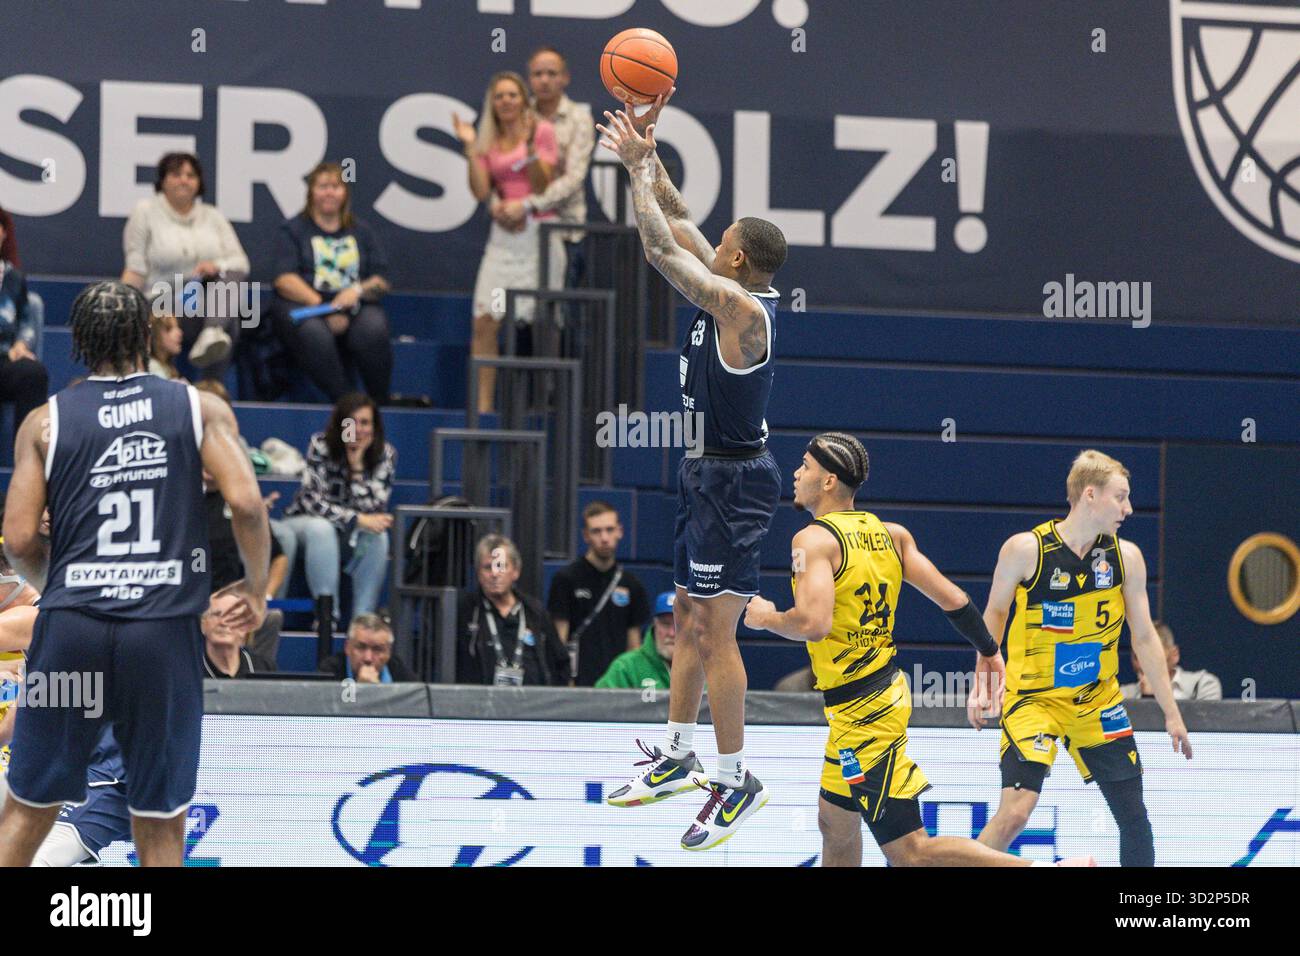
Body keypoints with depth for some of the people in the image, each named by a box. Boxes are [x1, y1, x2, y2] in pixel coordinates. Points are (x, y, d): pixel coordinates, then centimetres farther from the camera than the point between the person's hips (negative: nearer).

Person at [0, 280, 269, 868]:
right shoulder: (200, 410, 6)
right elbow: (246, 503, -6)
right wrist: (257, 589, 9)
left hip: (71, 628, 1)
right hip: (165, 632, 0)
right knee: (160, 827, 9)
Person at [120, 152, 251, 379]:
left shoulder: (213, 216, 18)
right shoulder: (145, 212, 9)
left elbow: (240, 264, 9)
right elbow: (135, 269, 3)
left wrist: (217, 267, -15)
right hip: (167, 308, -3)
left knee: (228, 277, -33)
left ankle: (212, 334, -54)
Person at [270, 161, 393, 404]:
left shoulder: (361, 231, 21)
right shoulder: (293, 230, 13)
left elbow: (381, 282, 14)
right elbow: (285, 281, -1)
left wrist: (357, 290, -11)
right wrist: (323, 308, -15)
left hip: (355, 305, 2)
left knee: (373, 330, -33)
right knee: (314, 335, -37)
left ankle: (381, 404, -20)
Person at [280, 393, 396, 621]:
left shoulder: (386, 454, -11)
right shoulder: (321, 446, -18)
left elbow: (372, 509, -20)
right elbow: (312, 500, -25)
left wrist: (357, 464, -28)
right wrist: (358, 520, -35)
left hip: (351, 538, 2)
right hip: (305, 524, -2)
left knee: (377, 537, -30)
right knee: (321, 529, -36)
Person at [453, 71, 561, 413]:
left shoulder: (542, 131, 0)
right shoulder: (488, 143, 11)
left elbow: (542, 187, -7)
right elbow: (481, 191, -1)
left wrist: (530, 146, -18)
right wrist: (470, 147, -4)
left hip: (539, 232, -4)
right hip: (503, 236, 4)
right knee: (485, 321, -5)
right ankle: (483, 404, -2)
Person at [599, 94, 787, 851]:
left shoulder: (740, 306, -21)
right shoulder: (738, 294, 5)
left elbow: (662, 246, -22)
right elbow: (679, 224, 15)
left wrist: (639, 169, -13)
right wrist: (645, 156, 9)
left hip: (734, 480, -10)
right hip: (711, 475, 10)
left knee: (716, 629, -9)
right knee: (691, 618, 17)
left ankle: (737, 780, -4)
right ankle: (679, 756, 27)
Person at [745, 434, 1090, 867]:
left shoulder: (814, 540, -16)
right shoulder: (890, 533, 7)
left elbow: (813, 623, -30)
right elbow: (952, 599, 7)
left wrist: (767, 618, -10)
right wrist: (991, 654, 21)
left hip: (861, 712, -9)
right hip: (886, 692, 9)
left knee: (910, 852, -8)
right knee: (834, 825, 22)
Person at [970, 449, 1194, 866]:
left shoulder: (1126, 557, -3)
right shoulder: (1026, 550, -14)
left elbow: (1144, 637, 3)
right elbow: (994, 613, 2)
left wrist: (1171, 714, 3)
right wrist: (982, 683, -4)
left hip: (1098, 700, 4)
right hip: (1033, 700, -4)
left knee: (1133, 812, 4)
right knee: (1016, 811, -18)